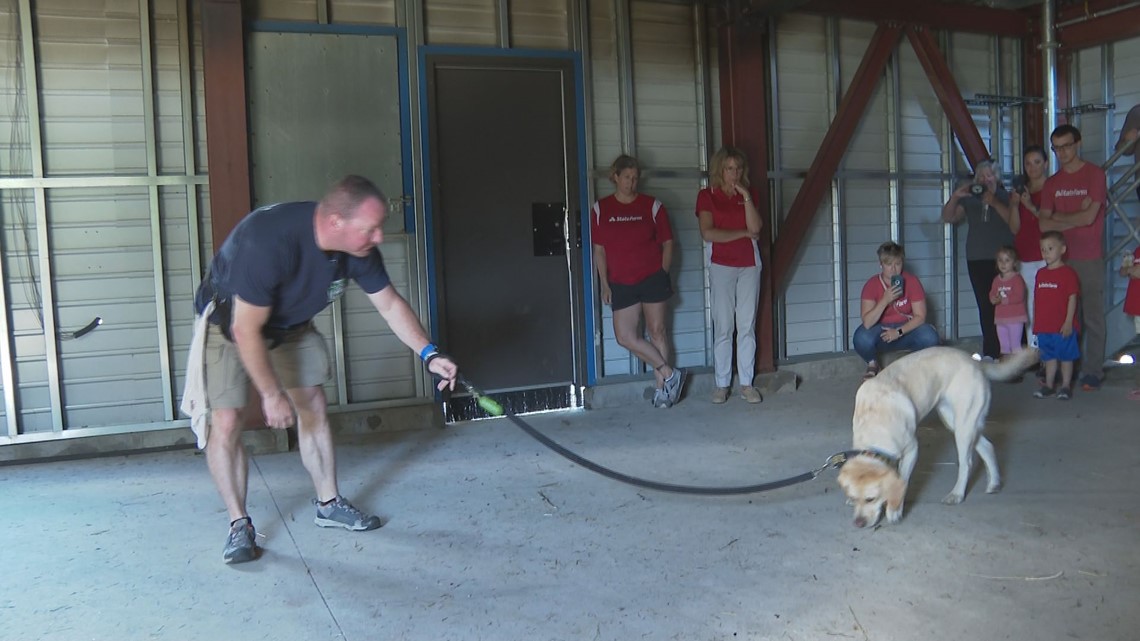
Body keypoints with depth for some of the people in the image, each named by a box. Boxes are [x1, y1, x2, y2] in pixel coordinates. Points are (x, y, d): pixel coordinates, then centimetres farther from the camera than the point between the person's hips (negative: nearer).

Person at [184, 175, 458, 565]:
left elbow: (389, 303, -7)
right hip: (229, 322, -6)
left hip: (290, 323, 6)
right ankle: (239, 525, 3)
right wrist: (272, 395, -26)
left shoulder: (358, 246, -21)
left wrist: (429, 355, -17)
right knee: (226, 422, -13)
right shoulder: (269, 240, -41)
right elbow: (247, 330, -33)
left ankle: (329, 504, 19)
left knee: (313, 407, 5)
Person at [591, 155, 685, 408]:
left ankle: (661, 388, 14)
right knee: (625, 336, -4)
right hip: (621, 283, 2)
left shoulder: (652, 206, 1)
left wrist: (662, 274, 0)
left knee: (656, 331, 2)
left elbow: (667, 243, 6)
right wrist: (604, 283, 3)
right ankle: (670, 374, 10)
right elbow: (599, 250, 6)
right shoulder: (600, 209, 4)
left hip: (652, 278, -2)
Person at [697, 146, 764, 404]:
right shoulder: (707, 195, 1)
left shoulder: (749, 194, 10)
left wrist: (746, 198, -12)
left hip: (749, 264, 3)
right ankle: (721, 384, 5)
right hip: (721, 265, -3)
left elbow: (755, 228, -5)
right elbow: (708, 233, -12)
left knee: (747, 325, 2)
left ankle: (746, 383, 7)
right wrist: (743, 233, -5)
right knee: (723, 327, -3)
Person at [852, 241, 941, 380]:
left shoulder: (911, 281, -10)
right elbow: (867, 323, -24)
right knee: (862, 338, -34)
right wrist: (885, 300, -33)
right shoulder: (872, 285, -14)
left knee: (930, 337, -30)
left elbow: (920, 316, -13)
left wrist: (899, 331, -25)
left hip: (907, 329, 1)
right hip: (881, 331, -1)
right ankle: (873, 364, 3)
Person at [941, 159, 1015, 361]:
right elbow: (948, 218, 8)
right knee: (985, 306, 1)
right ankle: (990, 353, 4)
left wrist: (994, 202, -15)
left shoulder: (1006, 197, 8)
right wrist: (954, 197, -5)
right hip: (977, 260, 3)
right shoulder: (969, 199, 16)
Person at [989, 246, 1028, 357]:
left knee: (1015, 344, -6)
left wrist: (1004, 300, -23)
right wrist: (995, 299, -14)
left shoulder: (1017, 278, -10)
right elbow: (992, 294, 8)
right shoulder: (997, 279, 11)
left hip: (1015, 318, -7)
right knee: (1004, 344, 16)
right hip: (1000, 318, 7)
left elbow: (1019, 297, -20)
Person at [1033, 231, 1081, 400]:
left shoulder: (1068, 273, -8)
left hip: (1063, 327, -5)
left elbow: (1072, 298, -10)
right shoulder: (1040, 274, 11)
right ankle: (1048, 385, 21)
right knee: (1049, 357, 13)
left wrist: (1068, 322, -15)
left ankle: (1066, 386, 13)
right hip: (1044, 326, 6)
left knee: (1066, 357, 4)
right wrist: (1035, 321, 13)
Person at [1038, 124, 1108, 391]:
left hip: (1090, 260, -4)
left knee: (1092, 317, -3)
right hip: (1060, 259, 4)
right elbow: (1044, 224, 4)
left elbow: (1089, 218, -10)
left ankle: (1093, 371, 0)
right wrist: (1075, 218, -6)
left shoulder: (1094, 174, -1)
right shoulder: (1052, 183, 13)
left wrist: (1058, 216, 2)